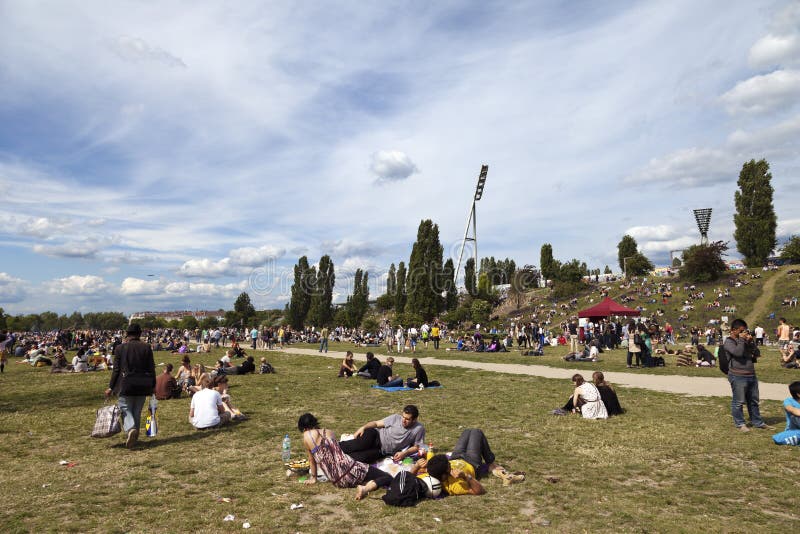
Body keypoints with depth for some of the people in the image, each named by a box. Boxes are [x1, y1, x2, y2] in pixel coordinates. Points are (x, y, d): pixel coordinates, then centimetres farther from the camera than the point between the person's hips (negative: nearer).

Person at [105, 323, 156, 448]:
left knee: (125, 410, 5)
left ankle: (130, 429, -21)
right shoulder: (146, 347, -1)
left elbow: (116, 369, -2)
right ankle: (134, 437, 20)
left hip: (126, 385, -2)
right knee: (137, 411, 13)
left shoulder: (120, 348, -4)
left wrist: (111, 387, 6)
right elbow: (151, 369, 1)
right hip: (143, 385, 2)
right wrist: (152, 386, 10)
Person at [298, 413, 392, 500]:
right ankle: (366, 487, -22)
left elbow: (311, 459, 11)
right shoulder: (329, 432, 14)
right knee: (388, 477, 6)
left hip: (338, 482, 0)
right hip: (350, 469, 0)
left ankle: (363, 487, 0)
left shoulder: (307, 436, 2)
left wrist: (313, 477, 29)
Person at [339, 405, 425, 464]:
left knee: (361, 457, -31)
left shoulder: (419, 429, -5)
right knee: (359, 445, -34)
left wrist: (404, 453, -13)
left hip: (382, 451, -1)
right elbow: (376, 423, 4)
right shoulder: (396, 417, 0)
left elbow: (417, 447, 4)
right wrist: (363, 427, -13)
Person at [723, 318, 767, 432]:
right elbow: (738, 352, -25)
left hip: (751, 375, 8)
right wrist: (741, 340, -14)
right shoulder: (729, 342, -8)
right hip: (738, 377, -8)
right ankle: (740, 423, 11)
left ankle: (756, 421, 31)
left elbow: (757, 354, 14)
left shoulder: (745, 341, 16)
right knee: (738, 401, -1)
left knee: (753, 400, 18)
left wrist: (751, 341, 1)